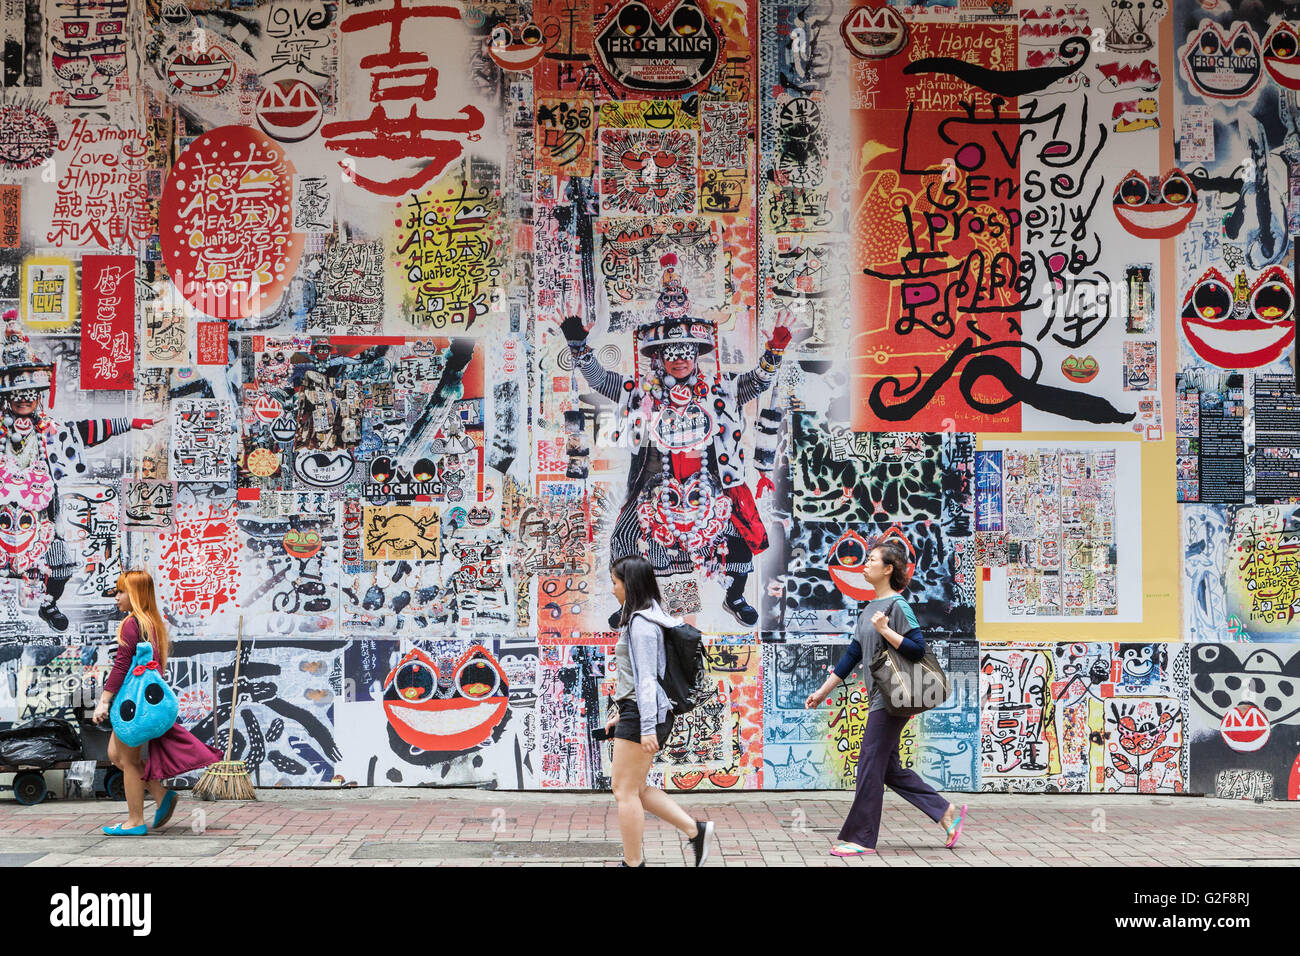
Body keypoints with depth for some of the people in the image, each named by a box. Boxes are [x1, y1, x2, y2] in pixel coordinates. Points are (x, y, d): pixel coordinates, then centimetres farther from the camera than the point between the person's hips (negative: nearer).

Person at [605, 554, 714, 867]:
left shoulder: (641, 622, -15)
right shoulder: (646, 618, 16)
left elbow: (647, 677, -20)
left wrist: (647, 727, -22)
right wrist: (621, 712, 24)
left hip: (641, 713, -10)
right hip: (637, 712, 10)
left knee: (626, 791, -1)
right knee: (633, 789, 15)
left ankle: (633, 864, 7)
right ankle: (695, 829, 13)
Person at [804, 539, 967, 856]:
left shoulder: (897, 605, -10)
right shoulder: (870, 609, 16)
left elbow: (918, 649, -16)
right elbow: (852, 655, 19)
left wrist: (885, 630, -22)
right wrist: (823, 691, 19)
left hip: (892, 700, -9)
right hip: (879, 699, 9)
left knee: (870, 764, -5)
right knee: (890, 769, 11)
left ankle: (860, 838, 2)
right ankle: (947, 813, 18)